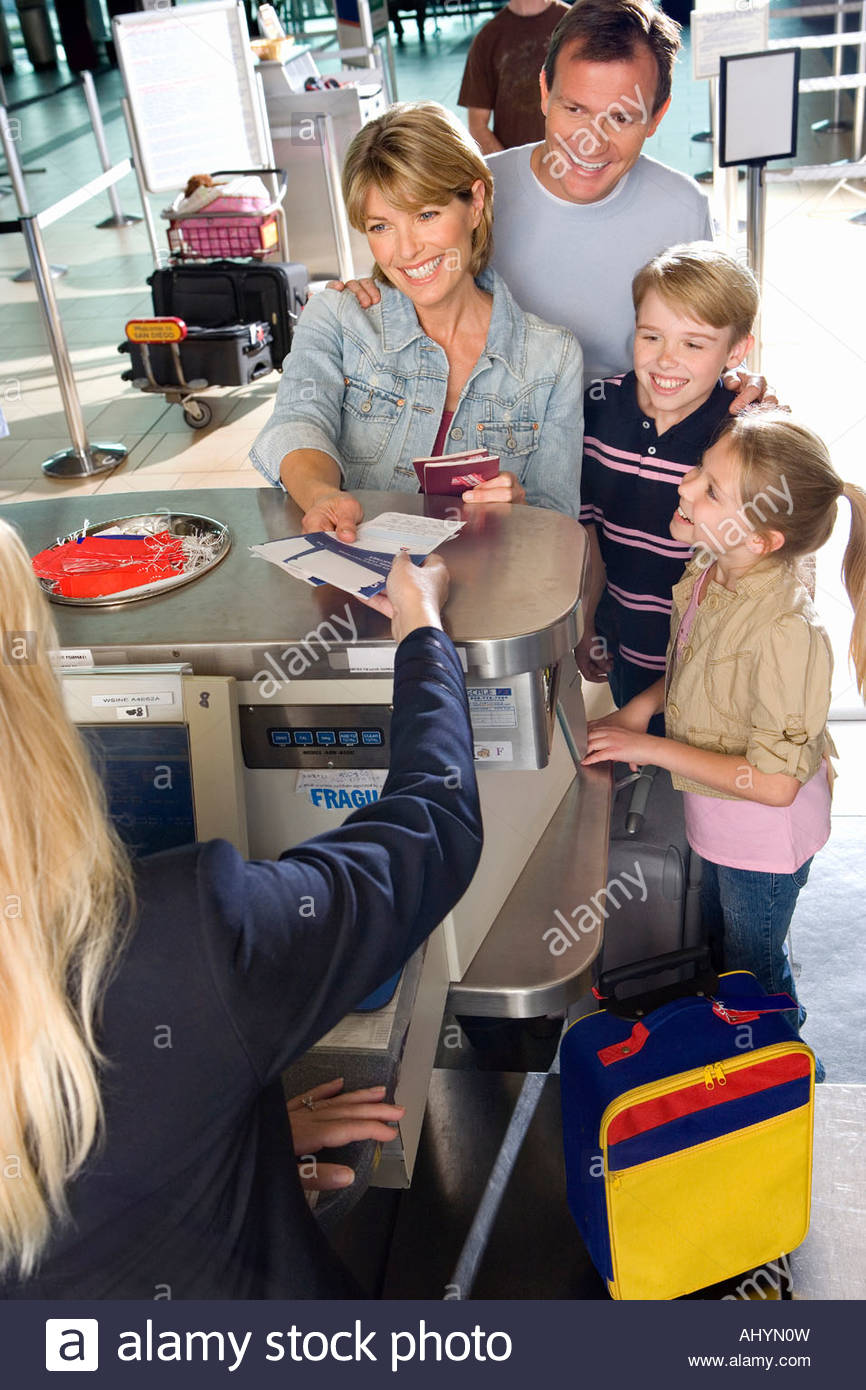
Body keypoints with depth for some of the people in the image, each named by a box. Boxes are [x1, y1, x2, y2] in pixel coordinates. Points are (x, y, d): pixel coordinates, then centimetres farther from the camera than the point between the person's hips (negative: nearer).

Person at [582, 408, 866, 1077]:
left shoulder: (788, 634, -38)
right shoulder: (709, 575, -14)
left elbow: (773, 782, -30)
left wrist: (654, 749, -25)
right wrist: (645, 703, -8)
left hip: (765, 837, -7)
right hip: (717, 821, 7)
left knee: (752, 971, 20)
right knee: (717, 937, 32)